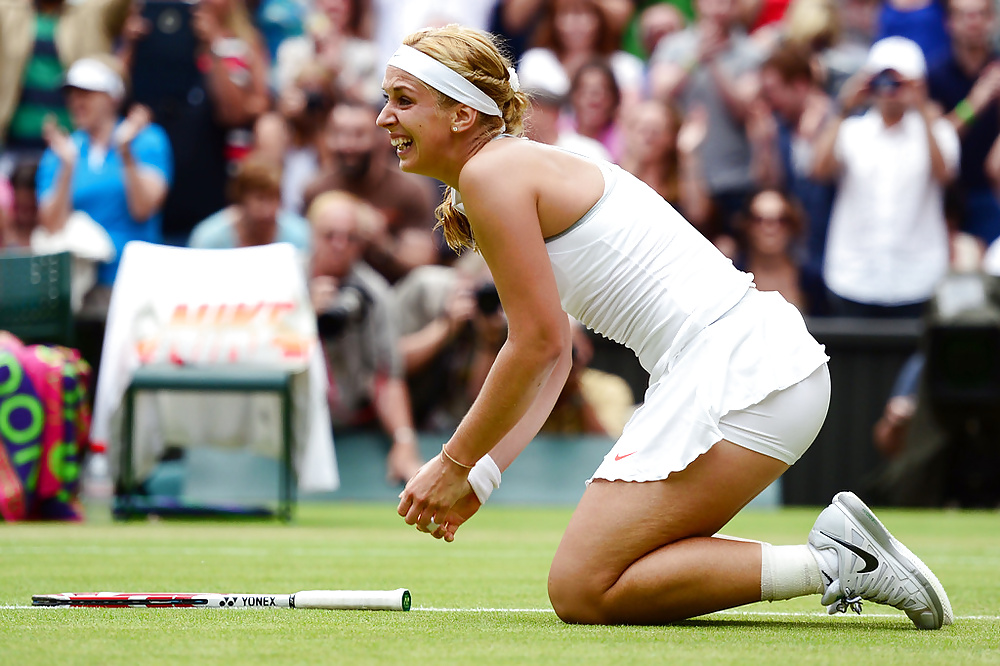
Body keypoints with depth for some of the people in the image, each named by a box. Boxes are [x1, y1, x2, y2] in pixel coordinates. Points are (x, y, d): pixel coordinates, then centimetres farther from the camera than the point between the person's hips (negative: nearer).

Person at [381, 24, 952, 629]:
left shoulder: (492, 172, -8)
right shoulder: (523, 166, 21)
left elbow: (538, 345, -11)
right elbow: (553, 356, 21)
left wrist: (454, 463, -2)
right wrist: (480, 474, 13)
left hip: (731, 371, -10)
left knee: (580, 591, -7)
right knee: (592, 573, 14)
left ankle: (830, 562, -12)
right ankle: (837, 550, 9)